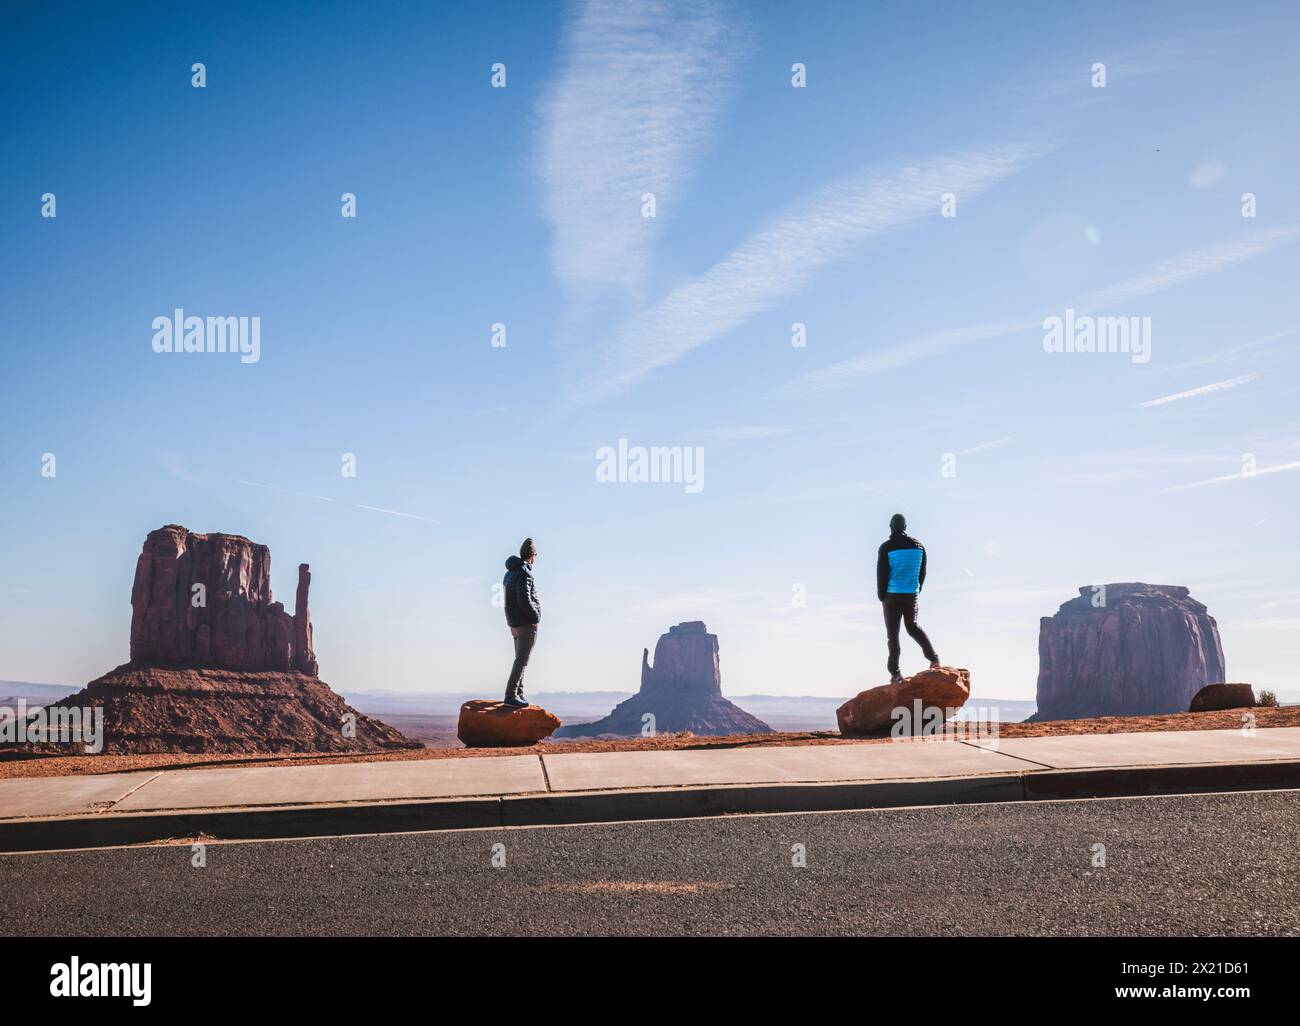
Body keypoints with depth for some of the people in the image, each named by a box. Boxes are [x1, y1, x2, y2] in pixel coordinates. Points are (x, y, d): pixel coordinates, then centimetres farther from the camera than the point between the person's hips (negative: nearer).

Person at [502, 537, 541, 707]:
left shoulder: (509, 573, 12)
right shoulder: (524, 574, -17)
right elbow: (524, 600, -26)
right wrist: (535, 616, -11)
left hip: (514, 623, 9)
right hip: (527, 624, -9)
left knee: (520, 659, 16)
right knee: (522, 660, -7)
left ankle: (519, 694, 19)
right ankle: (511, 695, -9)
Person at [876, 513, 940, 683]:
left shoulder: (886, 548, -10)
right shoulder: (919, 546, 3)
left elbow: (881, 574, -6)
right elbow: (922, 572, 10)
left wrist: (882, 595, 5)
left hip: (892, 595, -4)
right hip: (911, 594, 4)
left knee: (893, 633, 1)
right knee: (912, 626, 22)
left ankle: (895, 672, -3)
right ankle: (933, 658, 8)